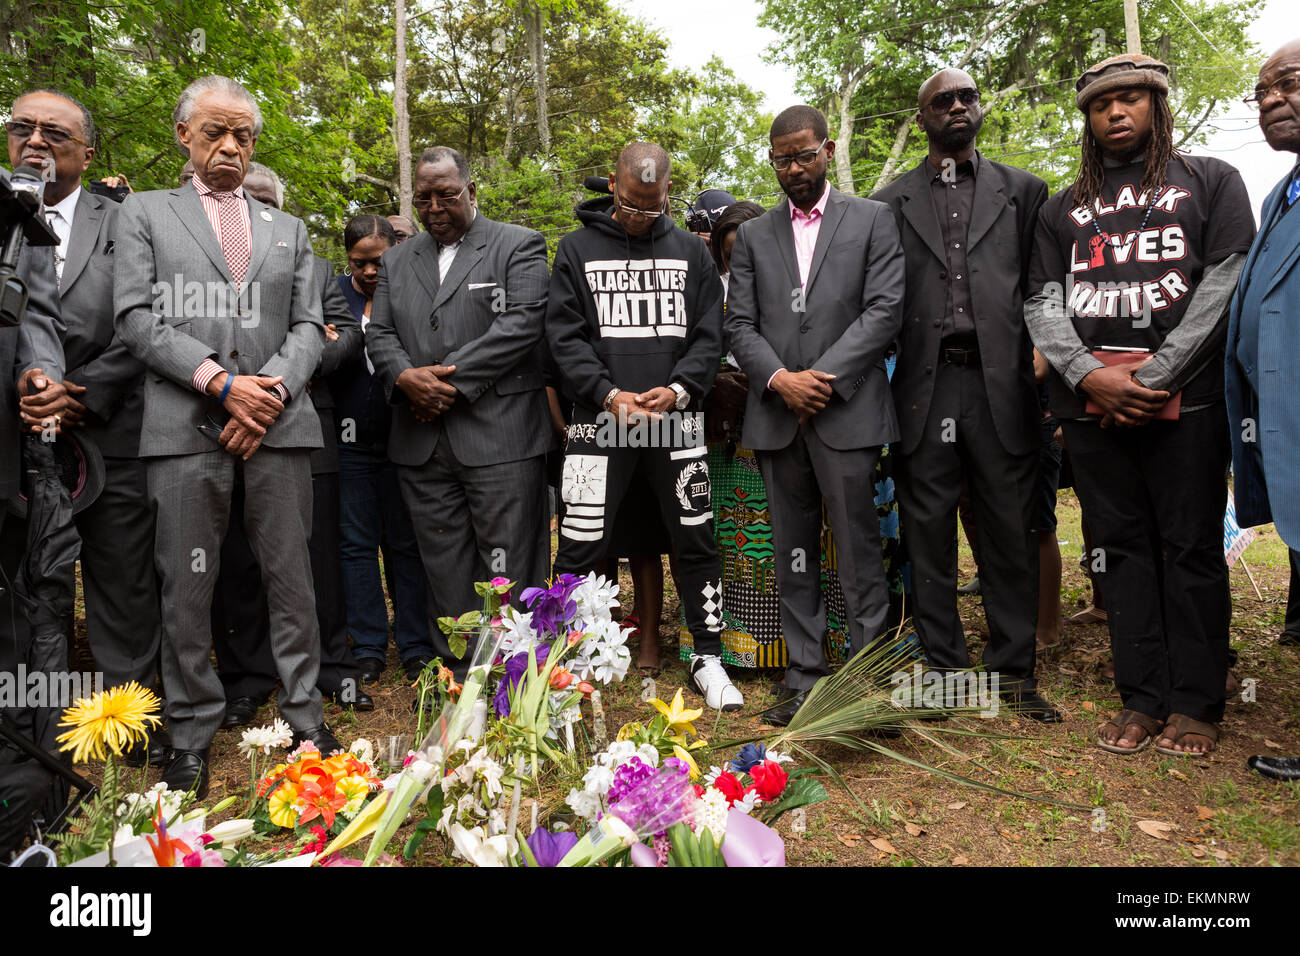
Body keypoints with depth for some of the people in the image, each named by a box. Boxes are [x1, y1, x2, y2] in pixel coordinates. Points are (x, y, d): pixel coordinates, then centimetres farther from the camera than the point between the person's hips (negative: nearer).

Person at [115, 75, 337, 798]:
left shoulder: (289, 230, 20)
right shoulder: (146, 212, 13)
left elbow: (309, 326, 11)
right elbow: (136, 318, 1)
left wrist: (271, 391, -7)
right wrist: (221, 383, -11)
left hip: (278, 422, 2)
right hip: (186, 426, -1)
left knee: (292, 577, 5)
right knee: (187, 585, 3)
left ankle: (306, 715, 17)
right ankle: (193, 732, 16)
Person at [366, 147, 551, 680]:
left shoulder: (519, 247, 4)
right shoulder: (396, 261, 20)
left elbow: (522, 323, -9)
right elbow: (379, 334, 14)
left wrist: (452, 380, -13)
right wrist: (405, 376, -9)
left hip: (499, 437, -5)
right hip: (422, 443, 5)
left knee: (509, 565, -2)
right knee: (445, 570, 10)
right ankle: (458, 674, 21)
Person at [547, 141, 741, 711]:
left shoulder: (691, 251, 12)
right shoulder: (577, 249, 7)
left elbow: (708, 335, 7)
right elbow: (565, 336, 1)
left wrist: (678, 389, -11)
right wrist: (609, 395, -13)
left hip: (675, 420, 2)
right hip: (601, 422, -2)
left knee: (695, 541, 7)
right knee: (581, 547, -2)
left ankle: (708, 658, 22)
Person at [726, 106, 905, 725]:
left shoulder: (873, 220, 8)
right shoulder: (752, 236, 16)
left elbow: (885, 309, -3)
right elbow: (740, 325, 8)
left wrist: (824, 378, -11)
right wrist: (780, 378, -9)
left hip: (847, 413, -3)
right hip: (776, 417, 3)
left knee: (859, 552, -1)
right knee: (793, 554, 9)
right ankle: (803, 674, 18)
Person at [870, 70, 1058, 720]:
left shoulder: (1024, 190, 14)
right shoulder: (889, 203, 13)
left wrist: (1041, 364, 0)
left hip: (1001, 385, 0)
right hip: (924, 390, 0)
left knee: (1011, 533, 4)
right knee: (928, 538, 4)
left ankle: (1014, 672, 18)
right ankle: (945, 669, 17)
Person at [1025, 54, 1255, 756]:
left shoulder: (1210, 181, 13)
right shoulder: (1062, 209, 20)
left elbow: (1226, 280, -1)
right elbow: (1043, 304, 9)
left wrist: (1154, 375, -11)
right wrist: (1089, 375, -9)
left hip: (1185, 398, -2)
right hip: (1090, 401, 3)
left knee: (1191, 547, 0)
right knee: (1123, 547, 5)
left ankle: (1196, 704, 11)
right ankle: (1142, 698, 13)